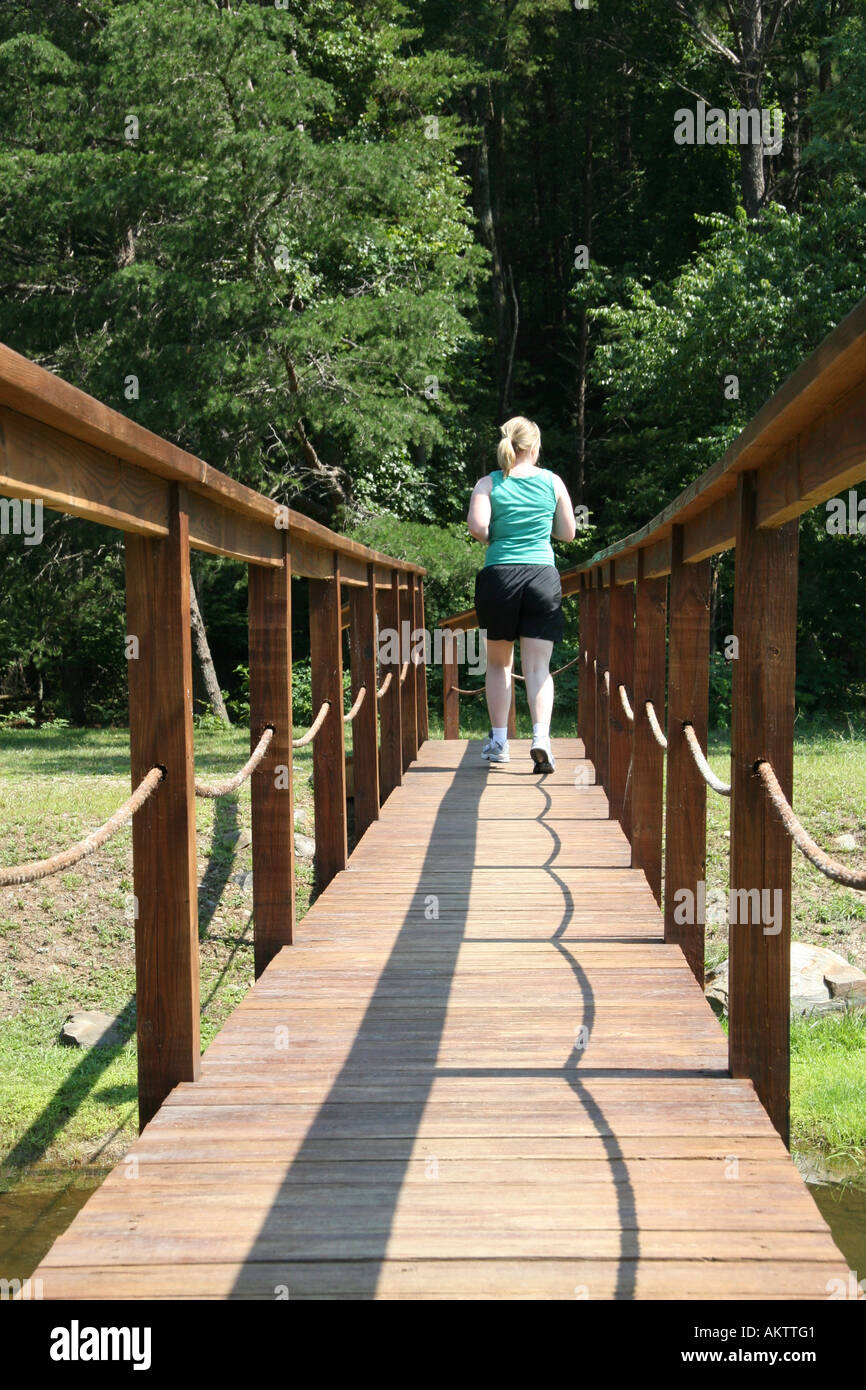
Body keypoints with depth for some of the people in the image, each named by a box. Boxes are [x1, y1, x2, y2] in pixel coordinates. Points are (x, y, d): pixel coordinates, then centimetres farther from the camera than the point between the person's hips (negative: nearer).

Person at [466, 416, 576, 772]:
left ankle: (499, 740, 15)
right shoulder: (552, 482, 7)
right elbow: (568, 533, 12)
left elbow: (477, 525, -13)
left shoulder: (488, 484, 2)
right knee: (538, 666, 0)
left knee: (499, 663, 14)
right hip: (542, 576, 0)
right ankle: (541, 735, -19)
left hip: (498, 576, 0)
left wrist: (493, 538, 7)